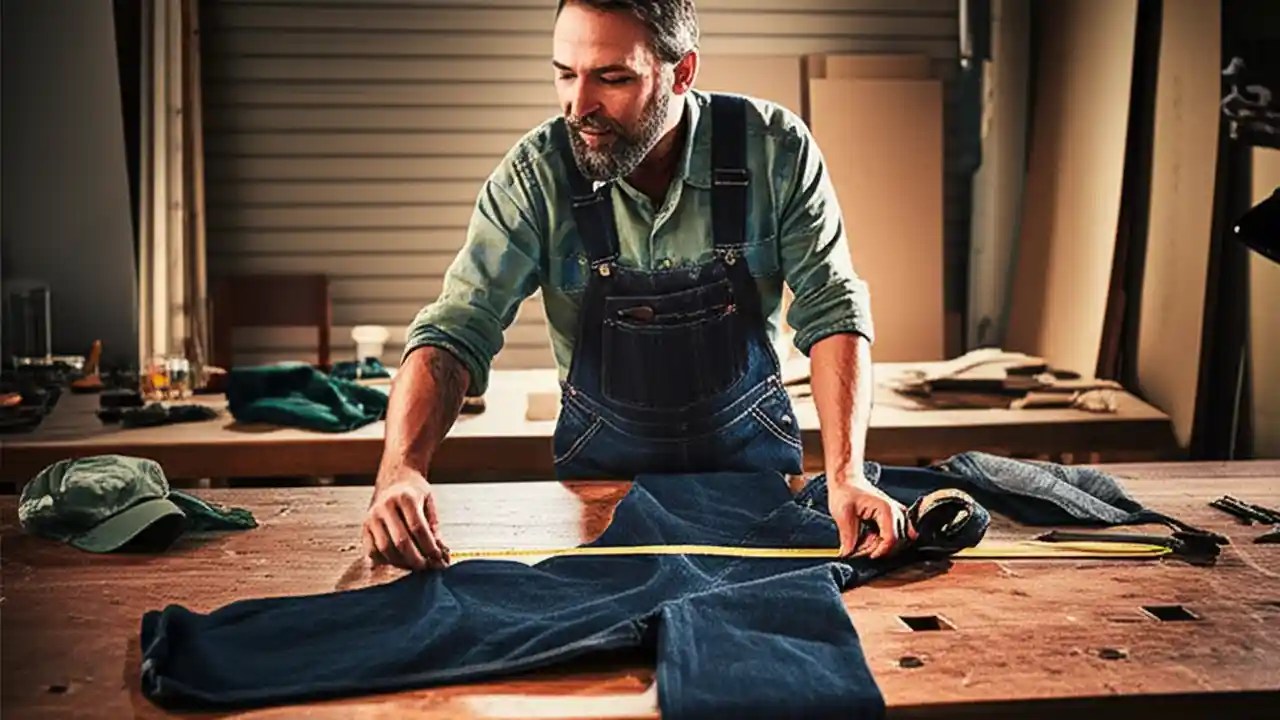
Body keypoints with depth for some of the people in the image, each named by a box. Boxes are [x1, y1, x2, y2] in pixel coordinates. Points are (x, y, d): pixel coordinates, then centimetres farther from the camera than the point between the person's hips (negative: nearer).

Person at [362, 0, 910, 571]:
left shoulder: (775, 149, -15)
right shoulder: (537, 172, -16)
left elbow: (831, 308, -13)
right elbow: (455, 331, -17)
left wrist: (845, 475, -26)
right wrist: (400, 470, -35)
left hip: (748, 451, 0)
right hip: (601, 462, 0)